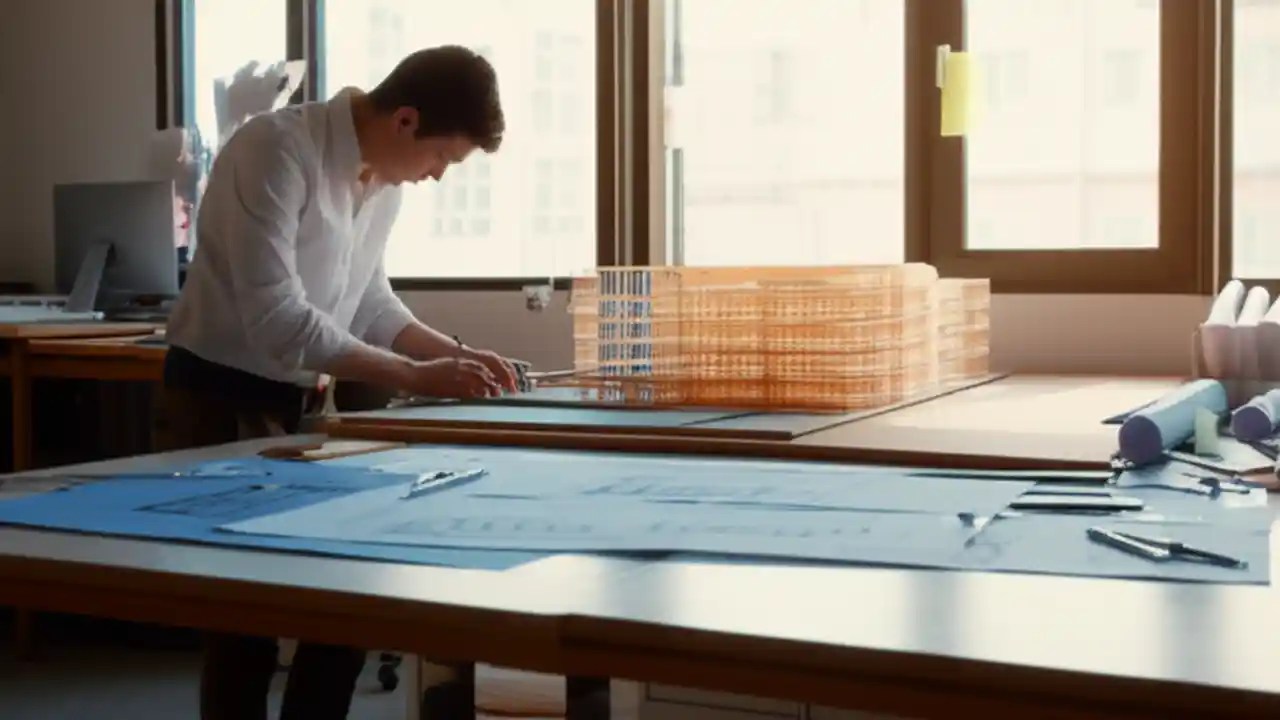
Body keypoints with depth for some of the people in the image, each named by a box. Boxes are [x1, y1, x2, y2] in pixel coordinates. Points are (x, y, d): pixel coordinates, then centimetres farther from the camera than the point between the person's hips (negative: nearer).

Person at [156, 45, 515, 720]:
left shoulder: (384, 180, 3)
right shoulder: (276, 150, -22)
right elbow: (277, 318, -28)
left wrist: (455, 352, 0)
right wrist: (415, 377, -26)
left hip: (306, 405, 8)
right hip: (221, 404, -7)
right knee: (246, 622, -1)